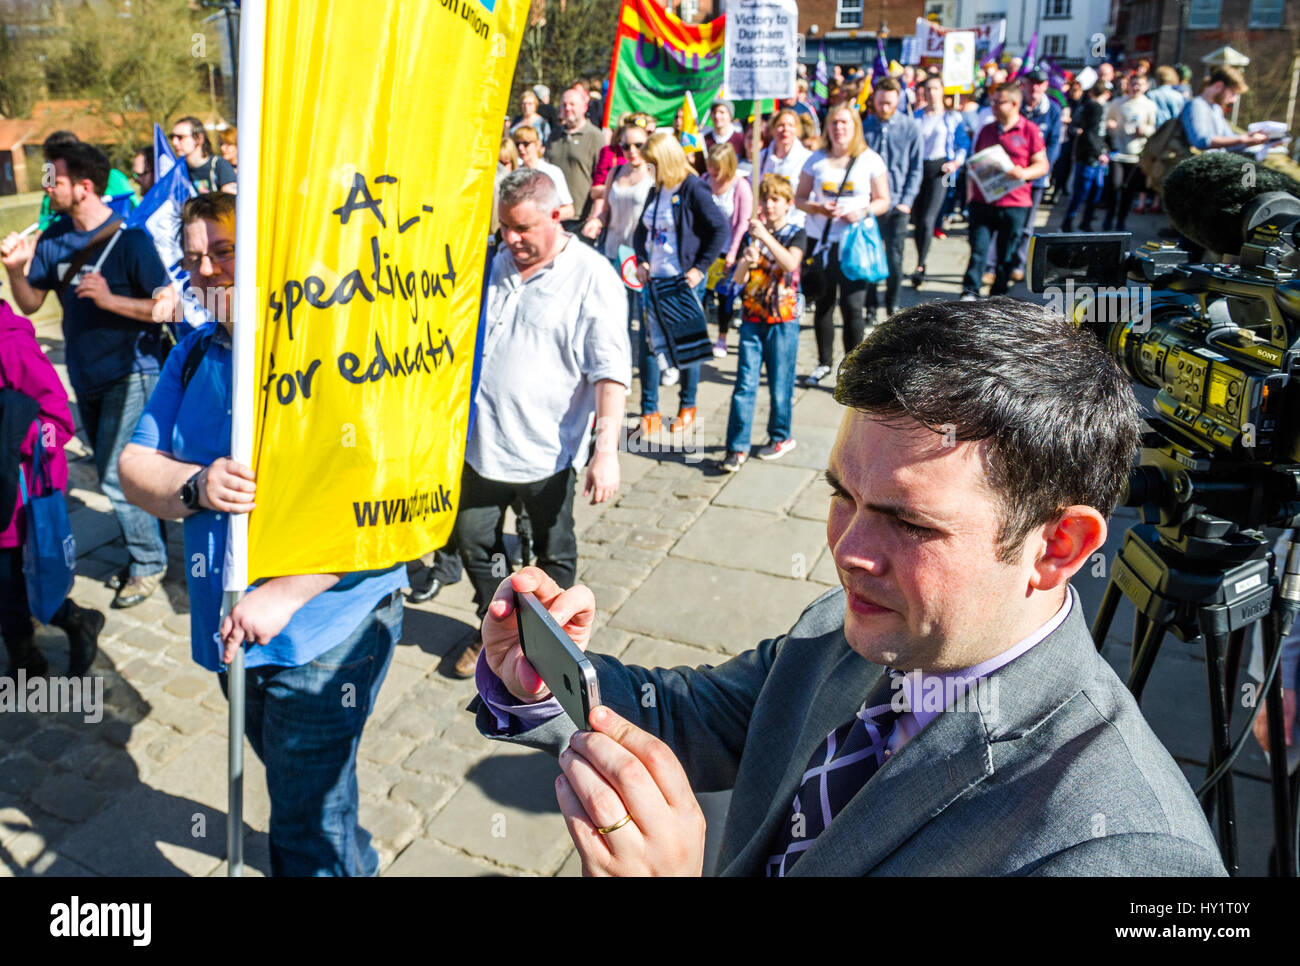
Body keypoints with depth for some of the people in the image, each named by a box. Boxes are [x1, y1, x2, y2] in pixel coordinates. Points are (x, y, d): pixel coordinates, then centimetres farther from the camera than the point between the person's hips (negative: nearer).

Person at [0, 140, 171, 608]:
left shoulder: (130, 239, -15)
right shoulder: (54, 238, 4)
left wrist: (110, 300, -26)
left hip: (129, 373, -7)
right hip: (86, 377, 7)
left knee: (117, 477, -7)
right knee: (114, 476, 15)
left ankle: (148, 563, 11)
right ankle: (145, 551, 31)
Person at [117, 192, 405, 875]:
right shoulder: (197, 353, 8)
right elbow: (134, 468, 7)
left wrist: (286, 593, -27)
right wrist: (194, 486, -16)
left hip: (326, 627, -7)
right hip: (232, 625, 8)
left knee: (311, 831, 6)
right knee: (293, 790, 28)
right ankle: (353, 862, 53)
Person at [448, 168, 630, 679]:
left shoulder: (592, 277, -11)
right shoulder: (495, 263, 6)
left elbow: (611, 372, -17)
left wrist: (606, 449, -25)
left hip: (546, 448, -5)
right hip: (481, 440, 5)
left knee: (554, 556, 13)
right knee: (473, 543, 15)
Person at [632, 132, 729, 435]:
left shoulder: (693, 189, -10)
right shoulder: (656, 192, 11)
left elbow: (720, 229, -13)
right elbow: (641, 231, 21)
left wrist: (701, 268, -15)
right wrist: (641, 261, 5)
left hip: (684, 282, -6)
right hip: (654, 279, 6)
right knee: (647, 343, 3)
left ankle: (687, 407, 24)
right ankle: (649, 412, 10)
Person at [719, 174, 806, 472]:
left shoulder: (796, 234, 0)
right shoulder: (752, 234, 8)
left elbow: (791, 263, -21)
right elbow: (738, 278, 0)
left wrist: (765, 236, -27)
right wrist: (747, 262, -21)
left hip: (783, 319, -2)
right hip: (752, 317, 2)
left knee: (780, 383, 5)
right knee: (745, 383, -3)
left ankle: (780, 437, 25)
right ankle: (737, 447, 0)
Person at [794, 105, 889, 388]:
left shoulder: (870, 160, 3)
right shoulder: (816, 160, 6)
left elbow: (883, 201, 5)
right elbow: (799, 198, 7)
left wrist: (863, 212, -15)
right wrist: (818, 208, -13)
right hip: (820, 240, 2)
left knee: (852, 306, -8)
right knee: (823, 303, 10)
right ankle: (824, 362, 25)